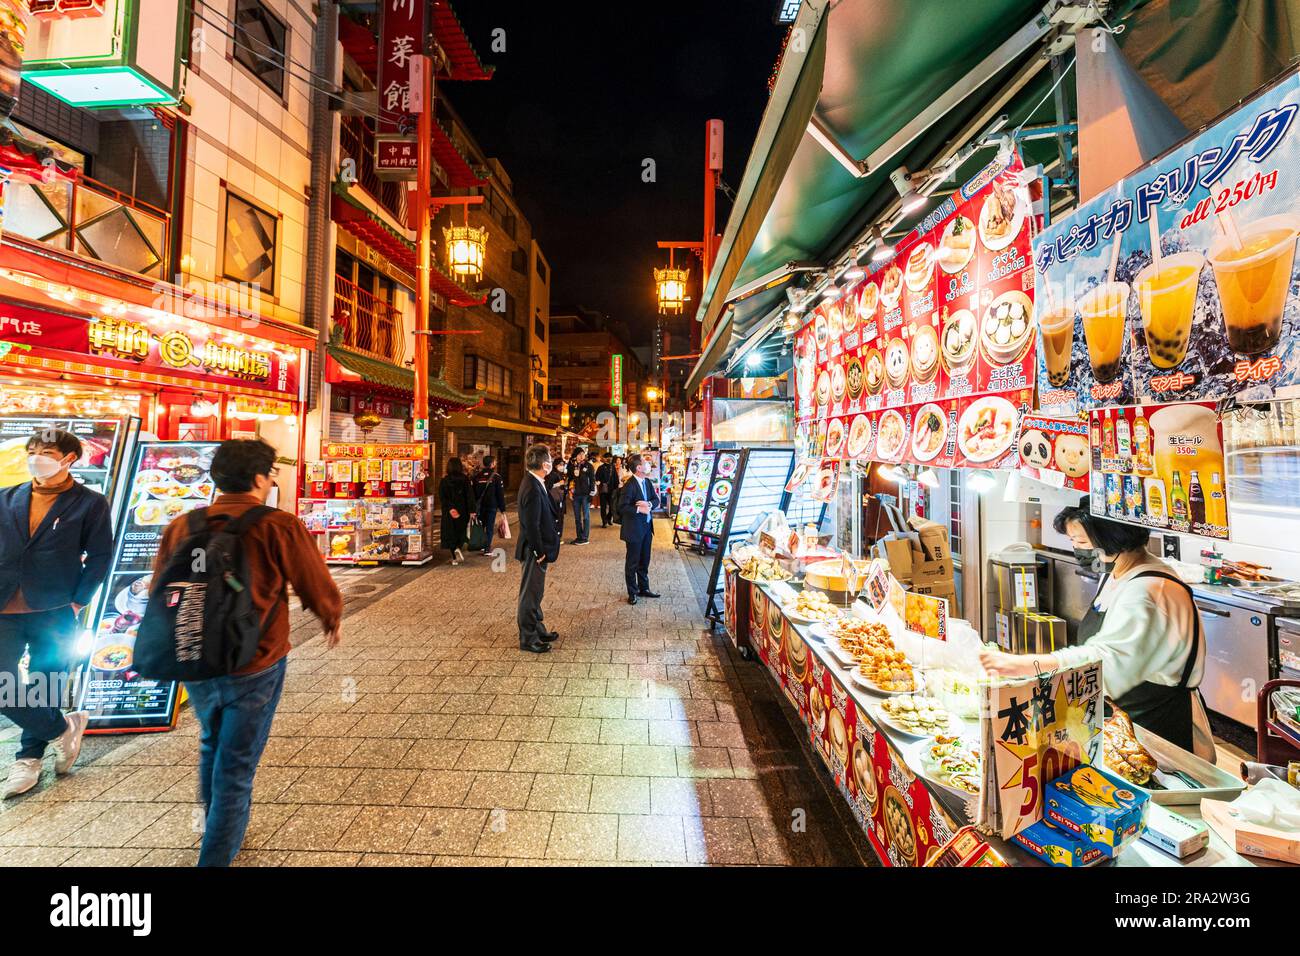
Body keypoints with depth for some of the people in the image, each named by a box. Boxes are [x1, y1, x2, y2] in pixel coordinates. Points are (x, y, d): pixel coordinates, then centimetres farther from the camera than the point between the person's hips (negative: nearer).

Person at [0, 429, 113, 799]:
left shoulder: (90, 503, -4)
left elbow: (100, 557, -3)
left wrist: (76, 601, -7)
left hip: (54, 615, -3)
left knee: (45, 691, 9)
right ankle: (63, 729, 22)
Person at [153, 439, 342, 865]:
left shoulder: (181, 527, -4)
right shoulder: (280, 527, -18)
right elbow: (319, 591, -15)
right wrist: (332, 618, 7)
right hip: (255, 668, -5)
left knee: (212, 745, 30)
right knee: (236, 766, 11)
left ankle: (213, 826, 50)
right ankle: (217, 855, 24)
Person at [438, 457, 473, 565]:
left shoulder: (444, 481, -3)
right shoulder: (465, 479, -5)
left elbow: (442, 497, -10)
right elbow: (469, 496, -8)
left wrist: (449, 508, -11)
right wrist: (471, 511, -7)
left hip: (448, 512, 0)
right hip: (462, 511, 0)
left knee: (450, 533, 9)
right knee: (461, 531, 16)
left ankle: (455, 558, 5)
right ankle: (458, 548, -10)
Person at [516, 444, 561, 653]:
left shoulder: (534, 483, 6)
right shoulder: (533, 490, -25)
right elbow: (531, 526, -26)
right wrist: (540, 552, -17)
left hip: (538, 549, 10)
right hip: (535, 551, -10)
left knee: (535, 592, 21)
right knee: (530, 593, 4)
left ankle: (537, 630, 37)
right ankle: (527, 639, 19)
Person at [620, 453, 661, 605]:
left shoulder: (647, 481, 4)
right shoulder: (630, 485, -19)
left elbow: (656, 500, 6)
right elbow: (622, 507, -20)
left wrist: (649, 504, -14)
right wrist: (639, 509, -24)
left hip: (647, 527, 7)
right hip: (634, 529, -7)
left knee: (644, 561, 19)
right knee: (632, 562, 7)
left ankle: (644, 588, 33)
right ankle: (632, 593, 21)